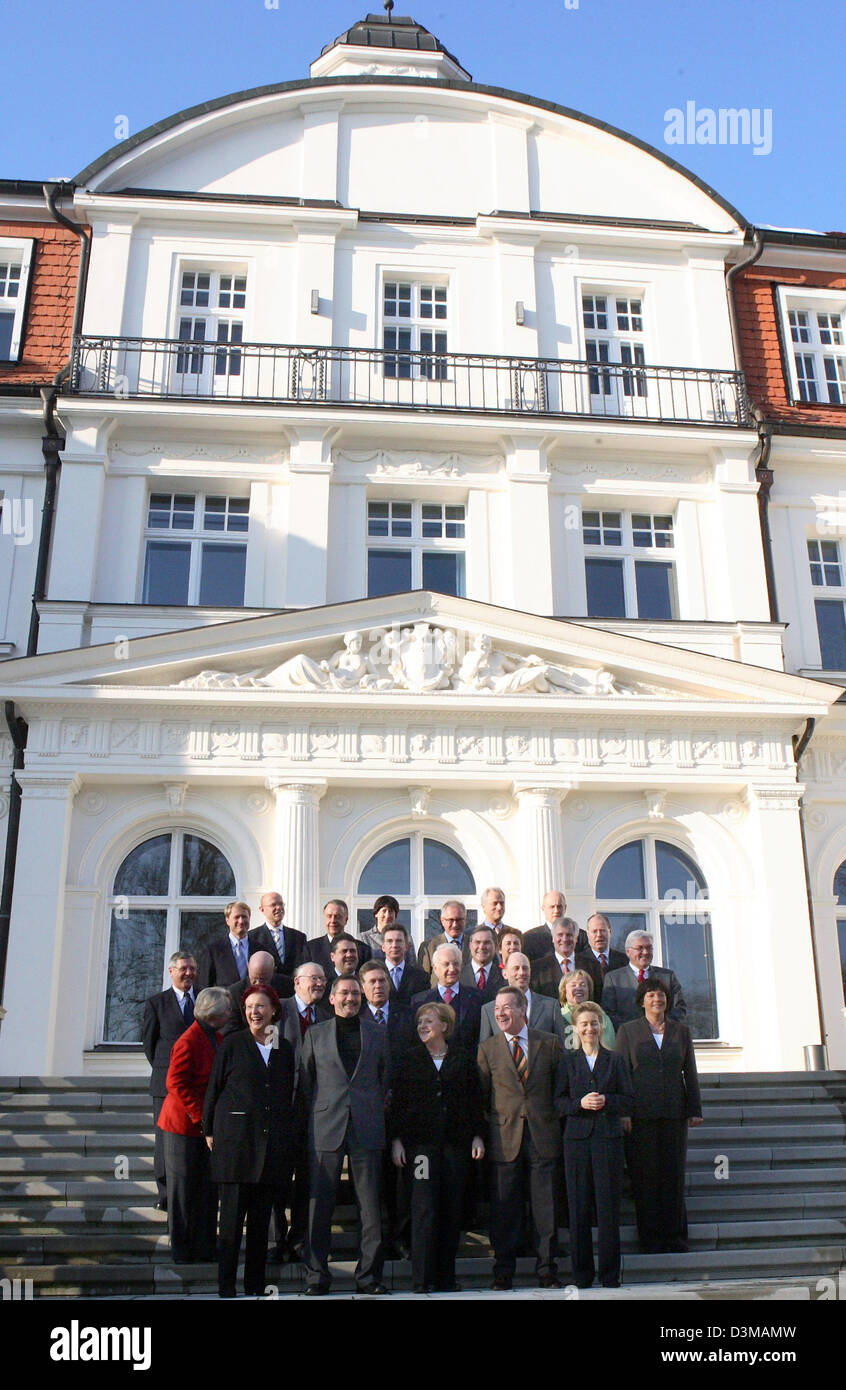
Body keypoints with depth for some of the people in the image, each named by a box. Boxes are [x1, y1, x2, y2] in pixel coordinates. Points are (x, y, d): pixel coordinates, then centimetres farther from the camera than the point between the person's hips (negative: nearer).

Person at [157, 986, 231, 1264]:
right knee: (183, 1189, 3)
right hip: (184, 1126, -8)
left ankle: (204, 1250, 19)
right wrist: (200, 1117, -19)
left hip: (206, 1126, 8)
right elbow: (176, 1083, -19)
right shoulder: (188, 1042, -17)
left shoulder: (217, 1038, 9)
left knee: (207, 1189, 10)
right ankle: (182, 1252, 13)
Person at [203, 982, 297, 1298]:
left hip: (273, 1142, 3)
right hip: (236, 1138, -3)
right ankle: (226, 1288, 4)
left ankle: (255, 1288, 14)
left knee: (262, 1218, 6)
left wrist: (288, 1135, 12)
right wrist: (209, 1131, 1)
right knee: (232, 1215, -3)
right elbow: (214, 1089, 4)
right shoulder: (232, 1045, 2)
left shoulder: (286, 1049, 11)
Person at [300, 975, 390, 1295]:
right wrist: (316, 1112, 4)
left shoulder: (376, 1036, 13)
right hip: (326, 1129, -1)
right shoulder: (315, 1034, 10)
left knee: (370, 1204, 1)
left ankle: (369, 1274, 11)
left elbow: (385, 1081, 17)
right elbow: (305, 1080, 11)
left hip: (367, 1130, 1)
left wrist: (376, 1112, 7)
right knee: (320, 1203, 1)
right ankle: (317, 1274, 11)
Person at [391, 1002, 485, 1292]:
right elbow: (397, 1101, 5)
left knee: (452, 1209, 3)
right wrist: (396, 1140, -1)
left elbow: (475, 1099, 10)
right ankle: (421, 1279, -4)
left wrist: (477, 1135, 3)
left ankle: (446, 1277, 13)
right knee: (424, 1208, -8)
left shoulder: (463, 1059, 8)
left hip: (456, 1141, 2)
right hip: (421, 1140, -1)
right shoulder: (410, 1058, 7)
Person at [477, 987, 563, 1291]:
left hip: (543, 1137, 0)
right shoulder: (487, 1049, 6)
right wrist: (482, 1133, 1)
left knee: (545, 1206, 4)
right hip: (504, 1139, 0)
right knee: (504, 1208, 3)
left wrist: (557, 1126, 3)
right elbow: (481, 1096, 7)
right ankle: (503, 1272, 14)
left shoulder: (549, 1043, 6)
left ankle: (547, 1270, 15)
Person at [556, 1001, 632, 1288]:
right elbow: (558, 1102, 4)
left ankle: (610, 1274, 9)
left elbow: (628, 1102, 7)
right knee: (578, 1207, 2)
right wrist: (580, 1103, -13)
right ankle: (581, 1273, 12)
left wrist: (606, 1100, -10)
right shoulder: (567, 1060, 9)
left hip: (608, 1138, 0)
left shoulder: (616, 1060, 10)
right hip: (577, 1138, 0)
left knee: (608, 1207, 0)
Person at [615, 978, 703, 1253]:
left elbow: (690, 1072, 12)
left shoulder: (681, 1030, 11)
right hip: (641, 1114, -2)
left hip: (674, 1112, 2)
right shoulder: (628, 1030, 5)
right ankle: (650, 1238, 8)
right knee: (645, 1175, 0)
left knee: (674, 1174, 5)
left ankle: (675, 1236, 15)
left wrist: (695, 1109, 7)